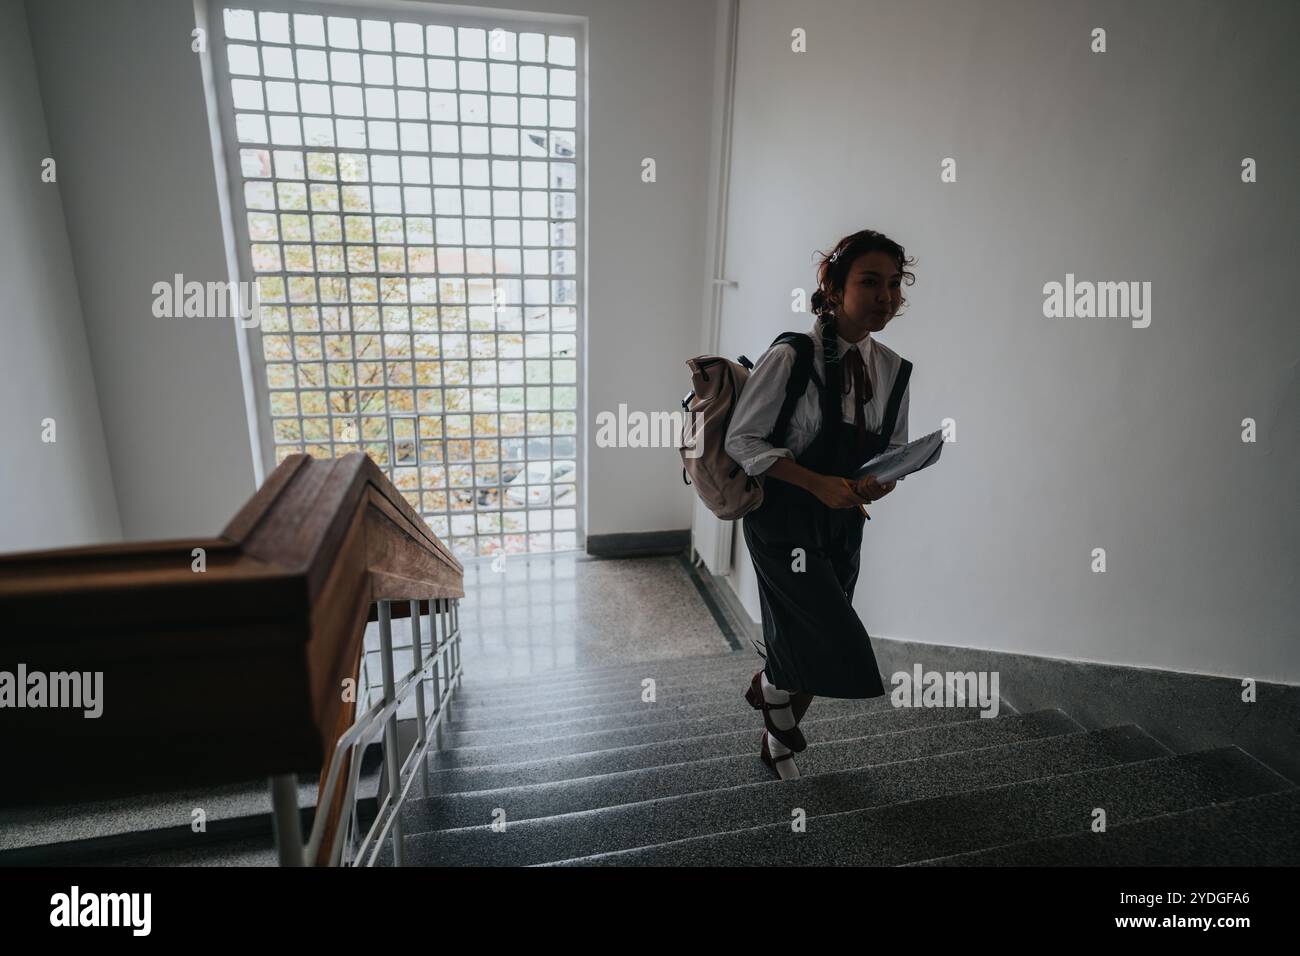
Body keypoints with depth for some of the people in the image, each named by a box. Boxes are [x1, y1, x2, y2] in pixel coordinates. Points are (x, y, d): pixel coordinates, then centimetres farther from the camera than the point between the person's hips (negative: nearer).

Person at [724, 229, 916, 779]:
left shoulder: (894, 370, 1)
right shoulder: (790, 359, -17)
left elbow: (895, 447, 13)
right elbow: (742, 439, -14)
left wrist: (882, 482, -11)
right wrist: (818, 484, -22)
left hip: (843, 525, 6)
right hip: (783, 522, -6)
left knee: (814, 648, 16)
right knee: (840, 646, -11)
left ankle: (778, 744, 43)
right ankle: (770, 688, 24)